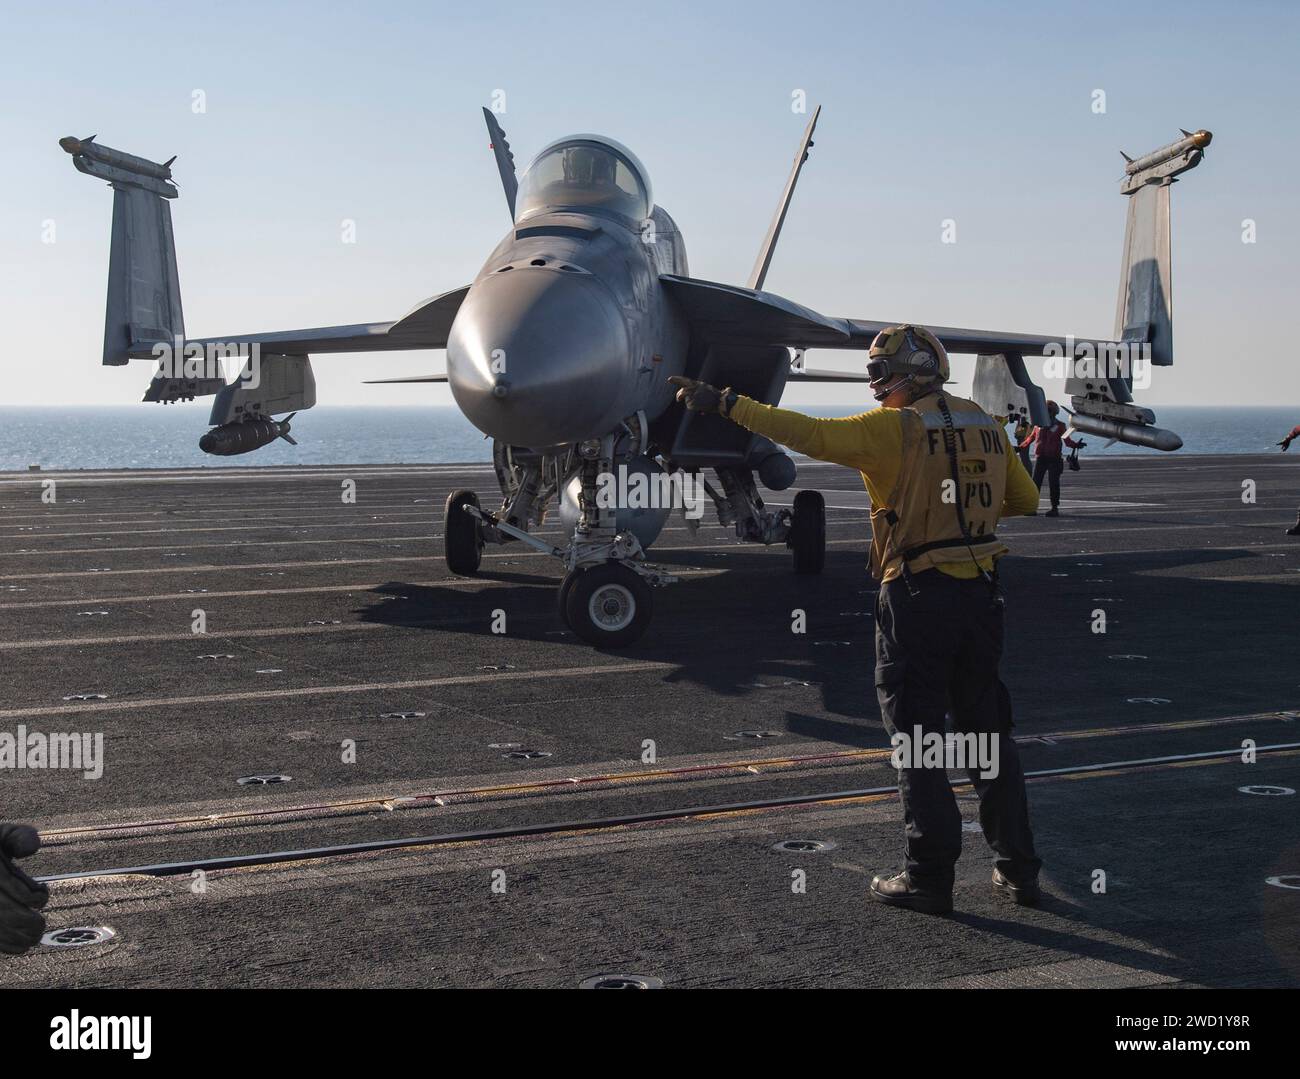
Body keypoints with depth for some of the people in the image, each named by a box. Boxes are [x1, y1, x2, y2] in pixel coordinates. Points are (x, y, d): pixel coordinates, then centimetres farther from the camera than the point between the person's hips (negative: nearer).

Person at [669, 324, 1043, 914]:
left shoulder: (895, 428, -10)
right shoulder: (985, 425, 10)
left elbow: (810, 434, -18)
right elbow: (1025, 499, 20)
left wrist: (726, 404, -17)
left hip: (916, 596, -6)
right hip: (979, 593, 6)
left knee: (916, 736, 2)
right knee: (988, 730, 14)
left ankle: (930, 876, 6)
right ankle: (1018, 869, 19)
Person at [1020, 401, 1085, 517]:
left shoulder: (1059, 426, 3)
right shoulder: (1039, 425, 11)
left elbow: (1067, 440, -2)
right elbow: (1031, 438, 23)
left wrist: (1076, 445, -21)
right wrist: (1020, 447, 26)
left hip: (1054, 459, -3)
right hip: (1040, 458, 3)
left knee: (1053, 484, -6)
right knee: (1036, 482, 1)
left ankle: (1055, 508, -1)